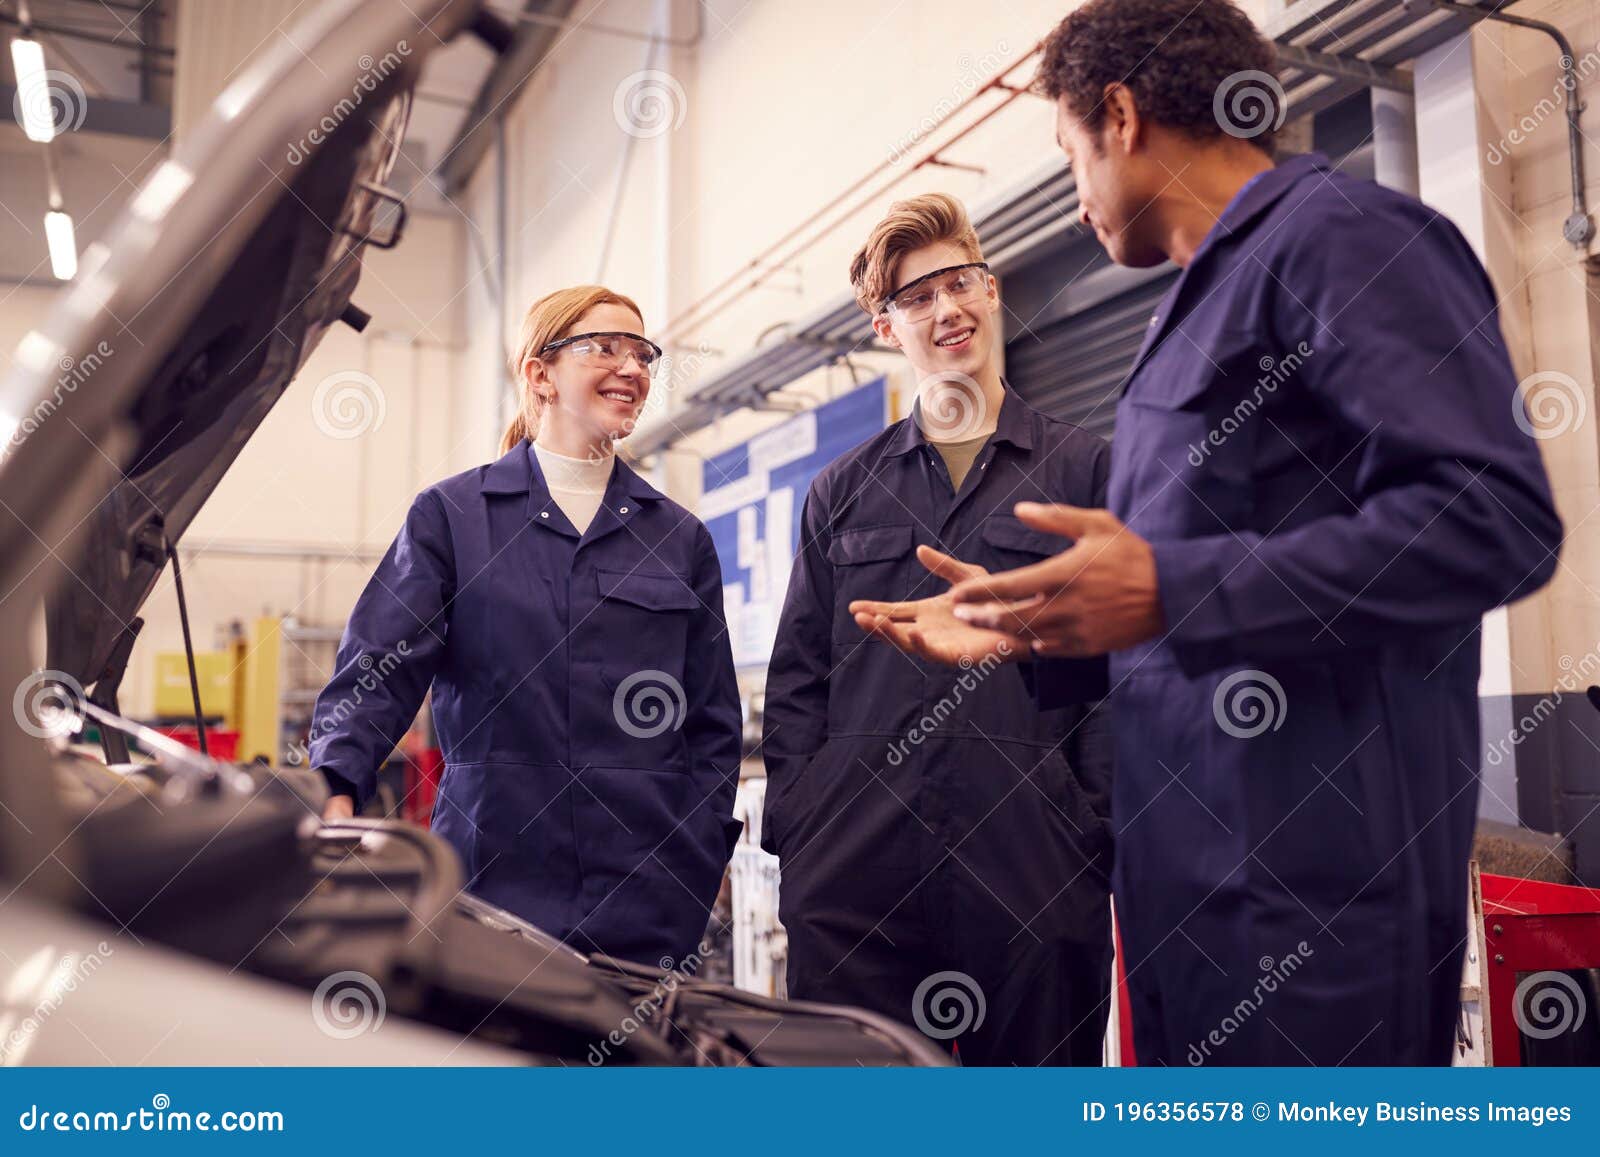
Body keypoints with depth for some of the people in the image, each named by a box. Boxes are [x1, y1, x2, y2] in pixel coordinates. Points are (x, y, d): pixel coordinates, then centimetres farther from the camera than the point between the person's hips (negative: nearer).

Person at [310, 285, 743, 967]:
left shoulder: (680, 538, 12)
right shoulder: (450, 515, 6)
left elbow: (713, 724, 12)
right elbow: (378, 671, -3)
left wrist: (700, 863, 2)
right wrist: (335, 790, -21)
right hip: (493, 883, -2)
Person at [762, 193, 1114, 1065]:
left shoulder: (1084, 469, 8)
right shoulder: (842, 491, 15)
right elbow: (796, 677, 13)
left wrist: (1096, 830, -6)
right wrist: (793, 829, 2)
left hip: (1036, 873, -1)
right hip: (852, 874, 2)